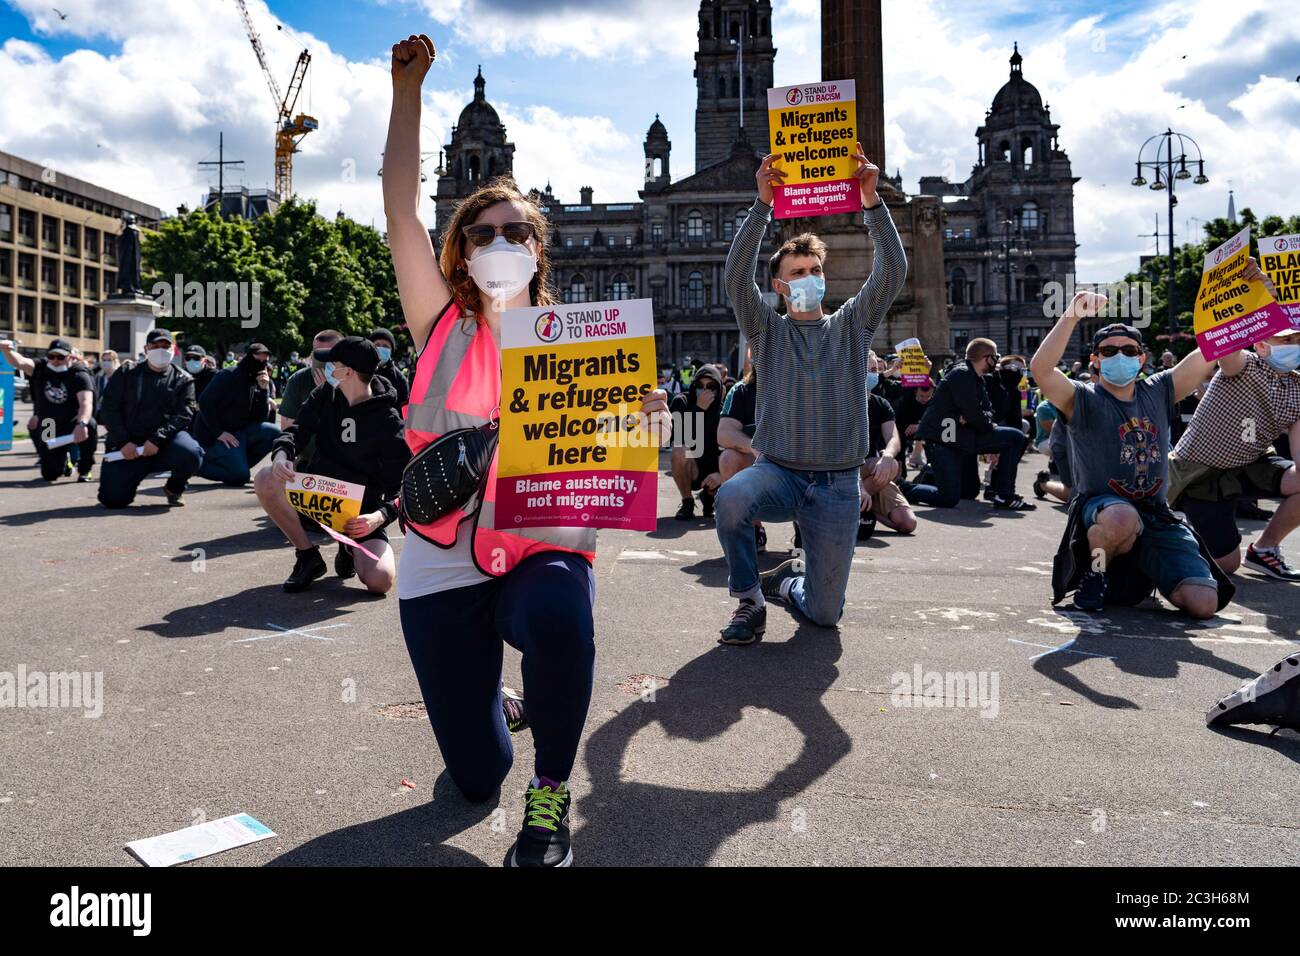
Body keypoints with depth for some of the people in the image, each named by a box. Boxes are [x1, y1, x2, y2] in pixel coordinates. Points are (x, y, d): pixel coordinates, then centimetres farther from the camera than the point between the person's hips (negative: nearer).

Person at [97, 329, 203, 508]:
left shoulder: (183, 380, 7)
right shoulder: (125, 374, 10)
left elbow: (184, 415, -5)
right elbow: (109, 409, 3)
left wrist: (157, 439, -20)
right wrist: (124, 442, -11)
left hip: (164, 445, -1)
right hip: (127, 445, 1)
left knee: (191, 453, -34)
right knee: (112, 499, -14)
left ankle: (174, 488, 0)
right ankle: (134, 476, 24)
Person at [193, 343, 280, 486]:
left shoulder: (256, 384, 8)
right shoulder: (229, 375, -11)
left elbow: (261, 419, 0)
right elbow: (205, 402, -19)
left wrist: (264, 391, -11)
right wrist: (218, 433, -23)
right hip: (213, 436, -7)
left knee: (274, 432, -13)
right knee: (240, 476, -21)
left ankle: (240, 464, 1)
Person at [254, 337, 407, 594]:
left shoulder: (389, 422, -12)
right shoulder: (325, 396, 4)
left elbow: (401, 484, -12)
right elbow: (296, 430, -3)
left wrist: (381, 515, -31)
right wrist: (281, 456, -27)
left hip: (361, 514, -4)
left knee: (380, 581, -27)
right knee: (266, 479, -26)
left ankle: (350, 549, 12)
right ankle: (307, 555, -5)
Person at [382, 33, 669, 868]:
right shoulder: (445, 327, 0)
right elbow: (401, 209, -7)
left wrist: (648, 426, -21)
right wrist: (408, 89, -7)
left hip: (543, 551, -1)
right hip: (445, 568, 1)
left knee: (558, 620, -40)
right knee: (476, 776, 3)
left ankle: (553, 790, -10)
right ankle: (490, 691, 41)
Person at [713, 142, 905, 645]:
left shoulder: (851, 325, 11)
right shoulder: (767, 330, 7)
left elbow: (892, 272, -4)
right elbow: (736, 277, -10)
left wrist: (872, 202, -15)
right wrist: (763, 205, -19)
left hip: (838, 486, 1)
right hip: (779, 471, -1)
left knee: (824, 613, 0)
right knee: (732, 497, -38)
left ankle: (788, 579, 38)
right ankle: (749, 600, -11)